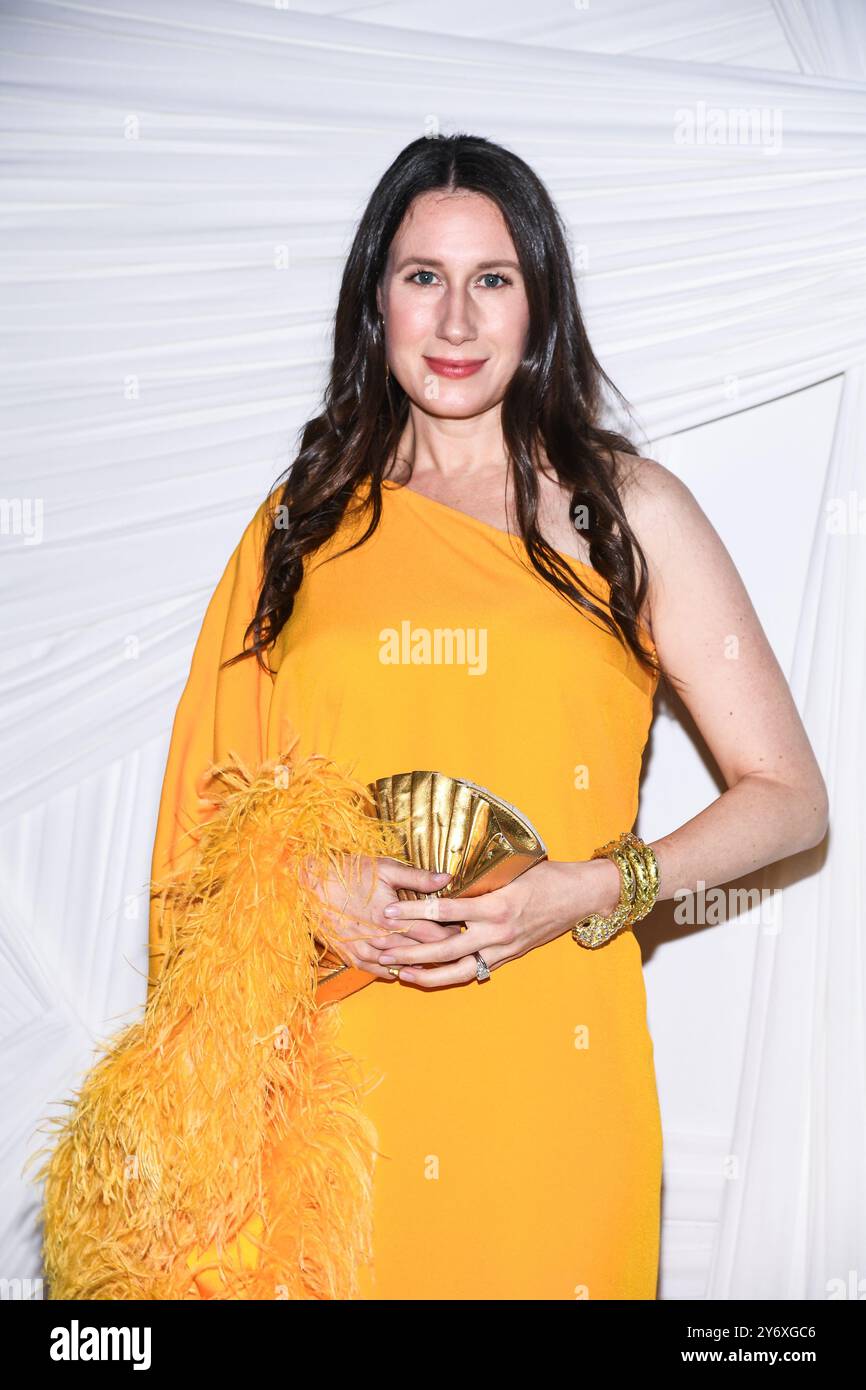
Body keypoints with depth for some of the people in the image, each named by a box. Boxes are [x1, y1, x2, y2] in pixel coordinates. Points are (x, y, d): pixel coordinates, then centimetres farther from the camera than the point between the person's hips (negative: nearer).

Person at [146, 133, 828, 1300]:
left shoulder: (625, 509, 2)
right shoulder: (308, 517, 9)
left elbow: (789, 797, 1)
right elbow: (218, 808, 11)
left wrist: (588, 891, -13)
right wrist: (317, 889, -9)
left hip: (546, 1069, -1)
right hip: (329, 1067, 2)